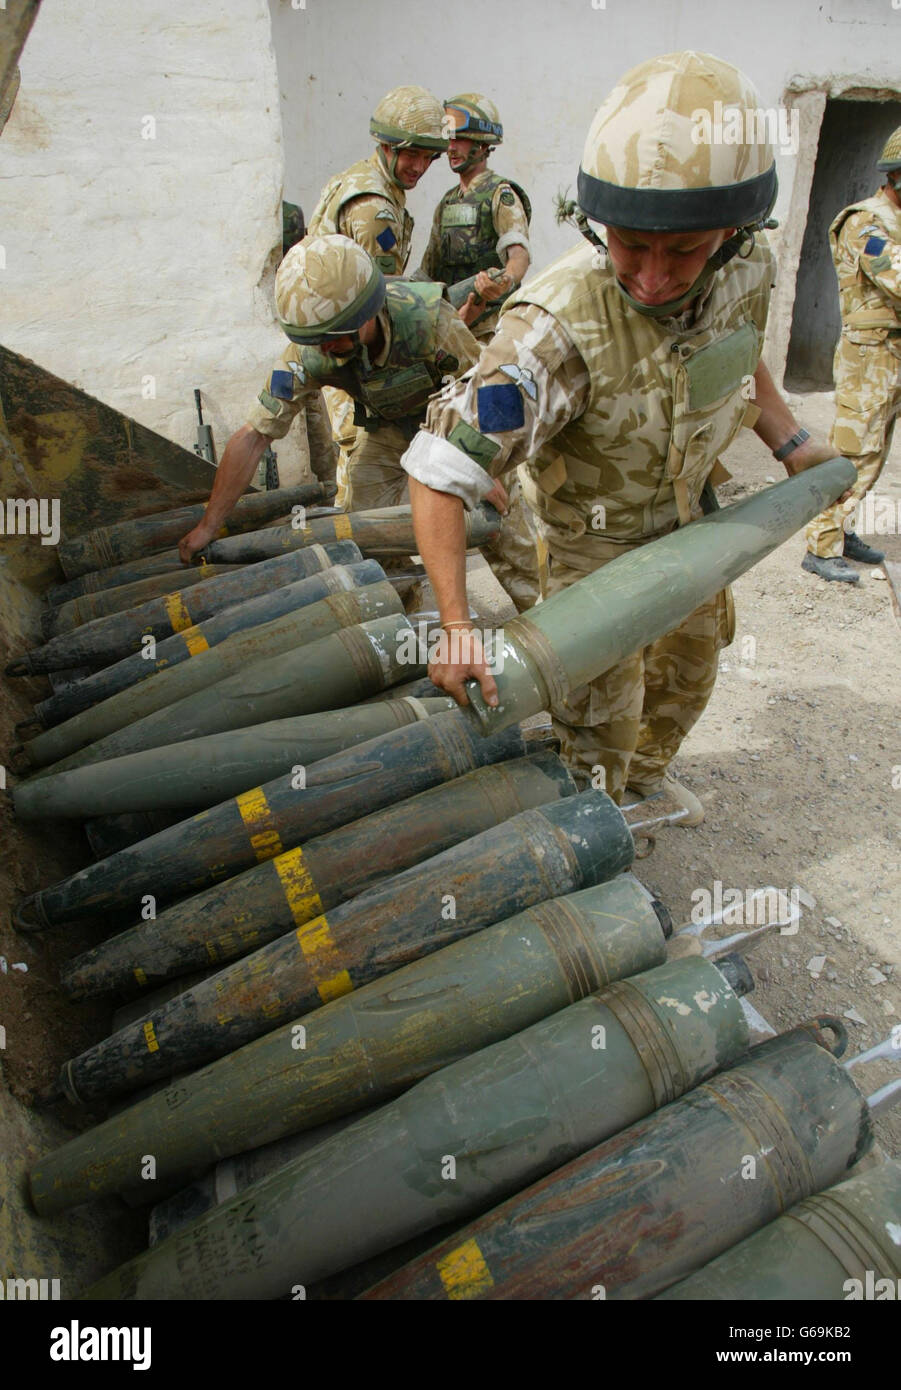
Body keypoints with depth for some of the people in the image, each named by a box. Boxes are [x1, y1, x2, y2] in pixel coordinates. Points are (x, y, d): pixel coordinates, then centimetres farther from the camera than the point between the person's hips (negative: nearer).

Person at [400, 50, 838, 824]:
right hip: (598, 535, -6)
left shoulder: (747, 270, -20)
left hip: (688, 509, 7)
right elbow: (440, 471, -39)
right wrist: (457, 627, -44)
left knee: (693, 660, 25)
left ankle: (647, 770, 53)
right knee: (603, 712, 0)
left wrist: (792, 444, -1)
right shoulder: (558, 328, -40)